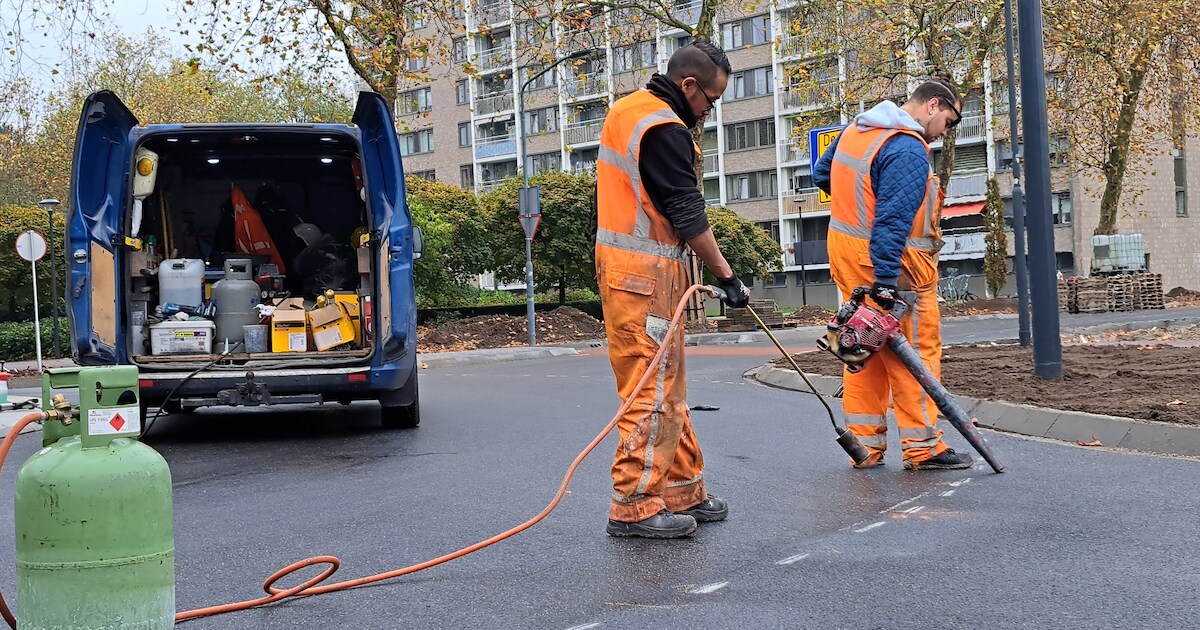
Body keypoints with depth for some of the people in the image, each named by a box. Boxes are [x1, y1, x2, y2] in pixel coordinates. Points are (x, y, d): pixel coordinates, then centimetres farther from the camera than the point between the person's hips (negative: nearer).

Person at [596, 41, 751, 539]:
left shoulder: (626, 110, 16)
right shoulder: (664, 129, -16)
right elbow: (688, 214, -16)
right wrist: (727, 276, -8)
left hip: (622, 264, 11)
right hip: (644, 272, -11)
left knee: (668, 386, 14)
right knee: (652, 389, -7)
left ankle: (682, 493, 21)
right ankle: (634, 506, -2)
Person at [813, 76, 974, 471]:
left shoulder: (858, 129, 11)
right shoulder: (909, 150, -17)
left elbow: (822, 174, 26)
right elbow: (894, 219, -26)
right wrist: (885, 283, -30)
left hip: (846, 250, 9)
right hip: (892, 261, -9)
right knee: (915, 352, 0)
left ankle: (866, 445, 16)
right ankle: (923, 448, 5)